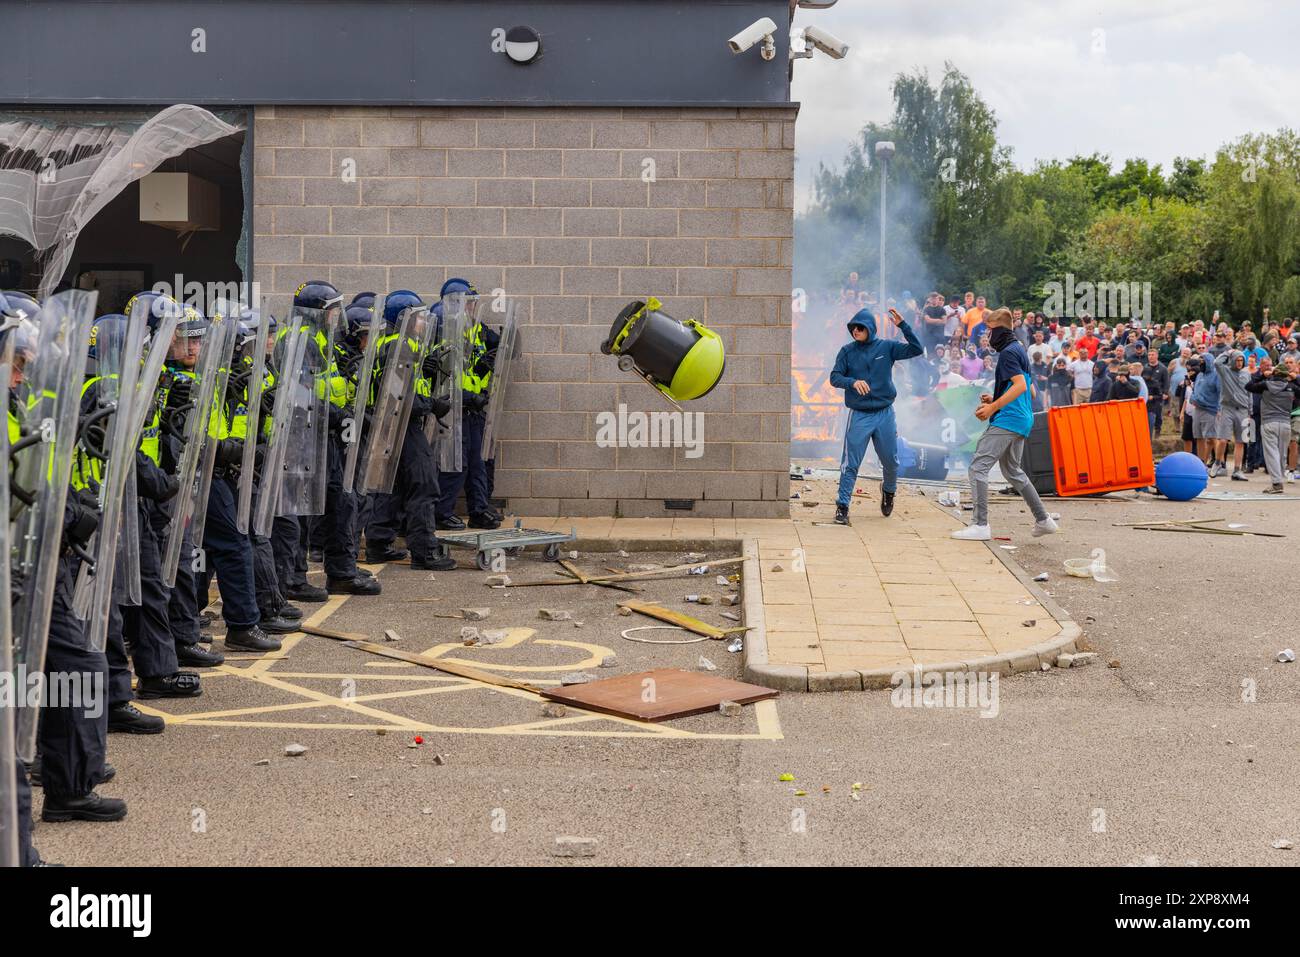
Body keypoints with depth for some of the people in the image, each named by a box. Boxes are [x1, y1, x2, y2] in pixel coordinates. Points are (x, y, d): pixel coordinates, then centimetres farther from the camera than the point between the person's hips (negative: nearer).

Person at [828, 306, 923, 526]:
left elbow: (916, 349, -7)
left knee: (891, 460, 11)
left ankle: (888, 490, 40)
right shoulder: (847, 351, -1)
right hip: (859, 415, -1)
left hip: (885, 413, 1)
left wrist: (902, 325, -16)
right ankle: (842, 506, -2)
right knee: (850, 463, -7)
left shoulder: (887, 347, 0)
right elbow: (834, 378, -5)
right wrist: (853, 382, -25)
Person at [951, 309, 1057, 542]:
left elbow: (1020, 385, -22)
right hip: (1022, 419, 11)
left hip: (1007, 419, -11)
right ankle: (1043, 520, 23)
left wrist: (993, 407, -22)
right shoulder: (1019, 350, 20)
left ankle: (980, 524, -16)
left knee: (978, 466, -11)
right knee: (1012, 471, 22)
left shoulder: (1008, 352, -11)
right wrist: (996, 400, 17)